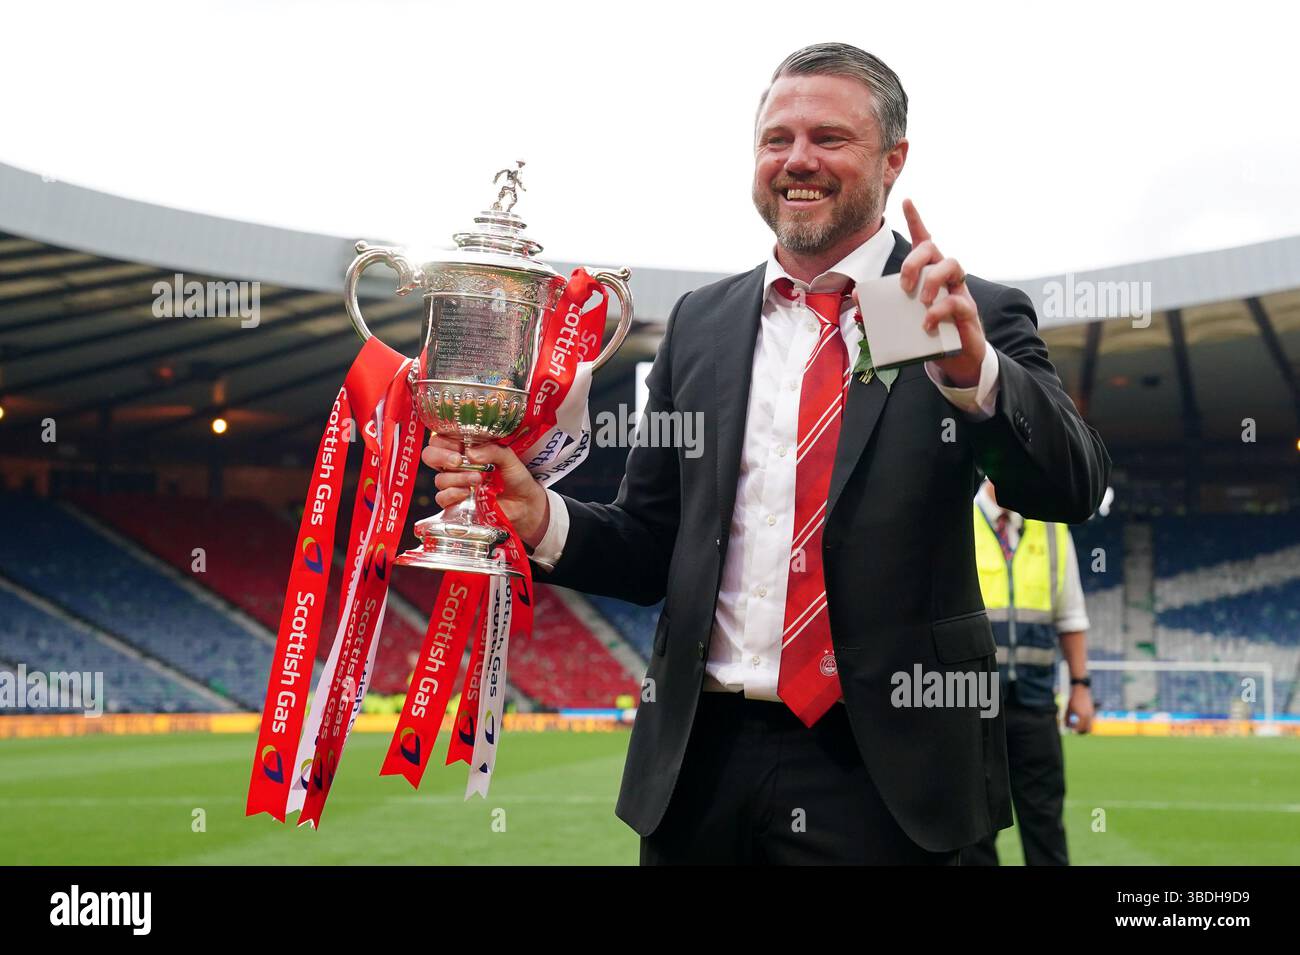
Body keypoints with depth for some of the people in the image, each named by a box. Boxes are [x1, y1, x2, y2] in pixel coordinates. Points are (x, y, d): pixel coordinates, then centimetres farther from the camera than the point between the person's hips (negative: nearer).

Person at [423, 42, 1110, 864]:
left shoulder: (978, 318, -2)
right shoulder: (701, 323, 9)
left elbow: (1071, 489, -15)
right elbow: (653, 546, 10)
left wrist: (973, 369, -33)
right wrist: (539, 517, -10)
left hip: (880, 770, -3)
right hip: (702, 757, 4)